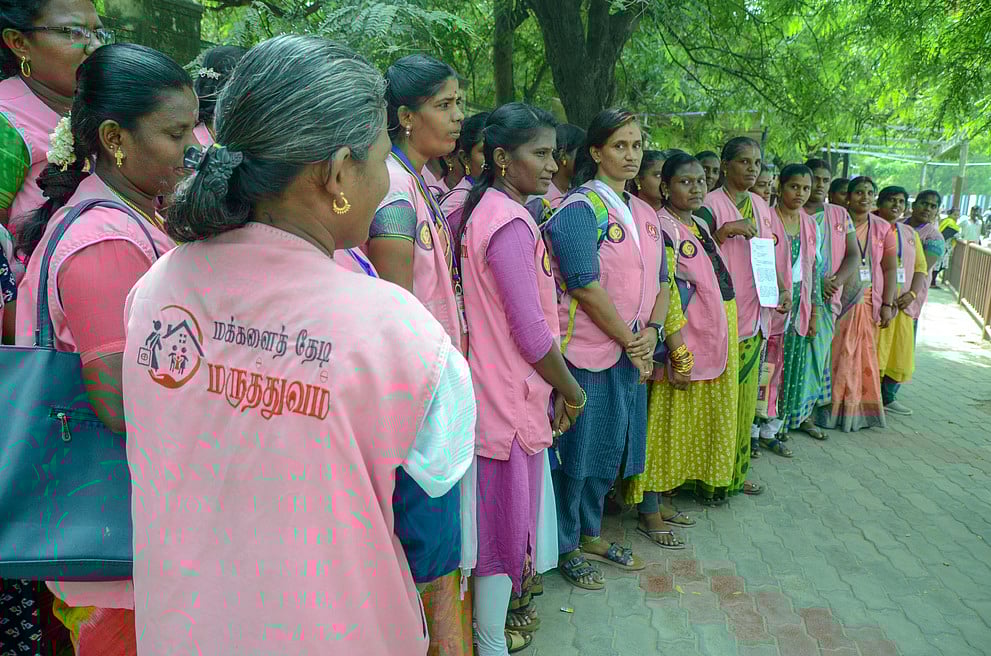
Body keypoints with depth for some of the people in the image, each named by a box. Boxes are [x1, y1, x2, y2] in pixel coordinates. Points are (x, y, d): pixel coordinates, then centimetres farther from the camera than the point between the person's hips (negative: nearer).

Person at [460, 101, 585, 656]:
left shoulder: (485, 211, 10)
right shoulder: (512, 223, -20)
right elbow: (532, 335, -20)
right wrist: (572, 390, -5)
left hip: (500, 388, 9)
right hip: (511, 399, -9)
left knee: (503, 518, 22)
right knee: (506, 523, 6)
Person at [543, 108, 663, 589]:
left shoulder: (644, 214, 14)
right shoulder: (579, 208, -12)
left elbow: (660, 281, 15)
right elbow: (586, 286, -19)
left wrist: (651, 330, -3)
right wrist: (629, 341, -13)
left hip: (631, 353, 8)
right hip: (586, 352, -8)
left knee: (608, 449, 18)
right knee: (577, 449, 5)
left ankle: (589, 534, 36)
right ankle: (565, 546, 23)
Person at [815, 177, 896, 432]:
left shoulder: (883, 228, 7)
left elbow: (890, 268, 6)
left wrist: (887, 304, 0)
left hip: (869, 301, 3)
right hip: (838, 299, -2)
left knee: (864, 356, 8)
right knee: (837, 354, 1)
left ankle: (858, 410, 20)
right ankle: (831, 409, 12)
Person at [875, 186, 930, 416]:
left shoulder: (910, 233, 17)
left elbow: (921, 267, 15)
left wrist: (912, 294, -3)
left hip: (904, 302, 6)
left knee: (901, 351, 9)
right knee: (873, 350, -8)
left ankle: (888, 397, 21)